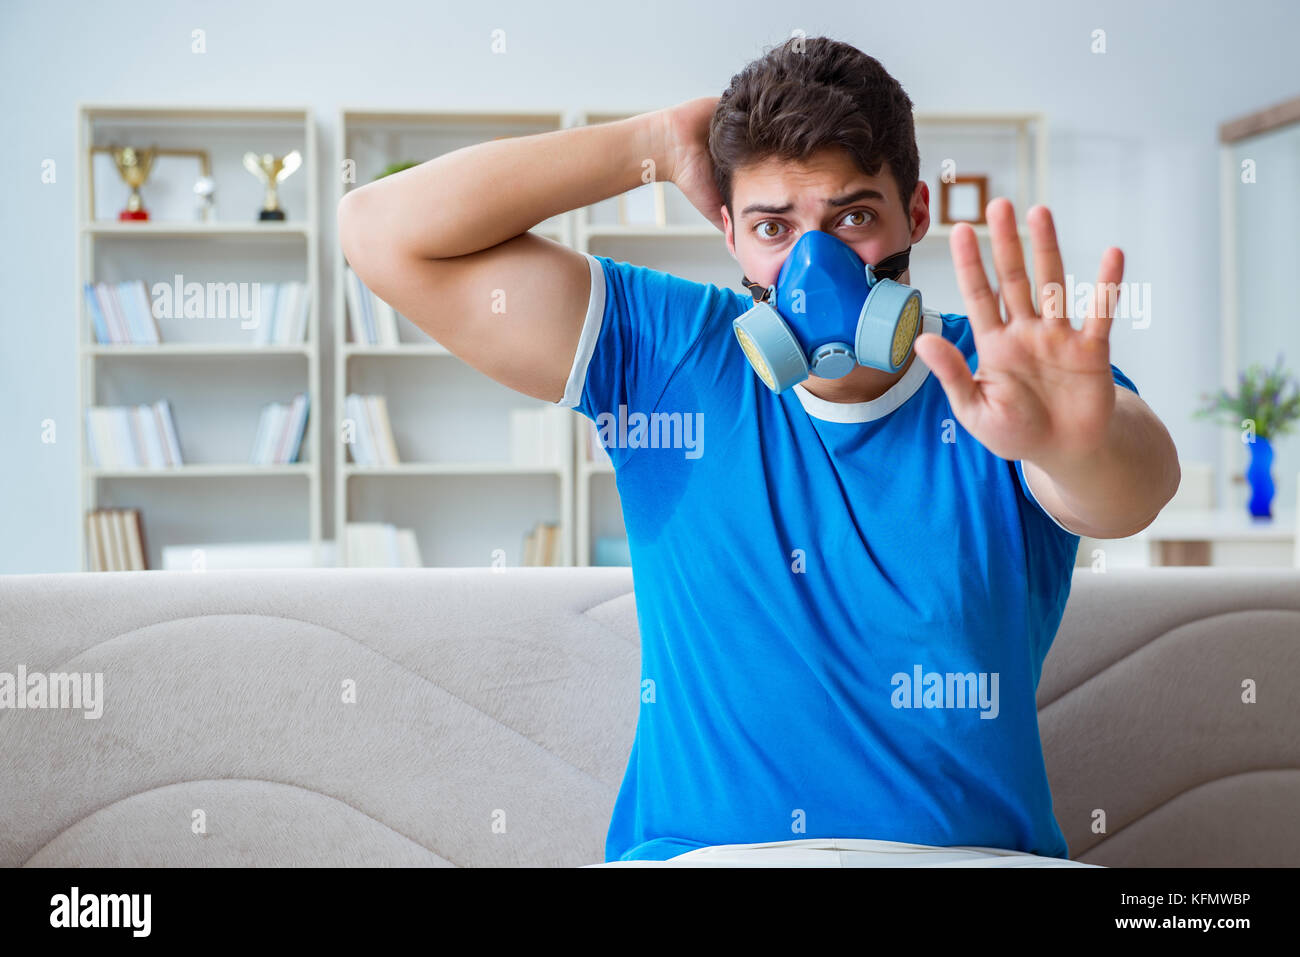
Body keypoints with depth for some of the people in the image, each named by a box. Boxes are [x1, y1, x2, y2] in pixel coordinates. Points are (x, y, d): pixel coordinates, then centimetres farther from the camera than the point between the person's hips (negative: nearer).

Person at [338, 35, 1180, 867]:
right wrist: (657, 146, 1)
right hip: (689, 850, 1)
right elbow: (386, 234, 4)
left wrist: (1083, 445, -46)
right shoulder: (668, 353, 6)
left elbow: (1136, 491, -22)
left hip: (972, 847, 0)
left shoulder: (1001, 373, 1)